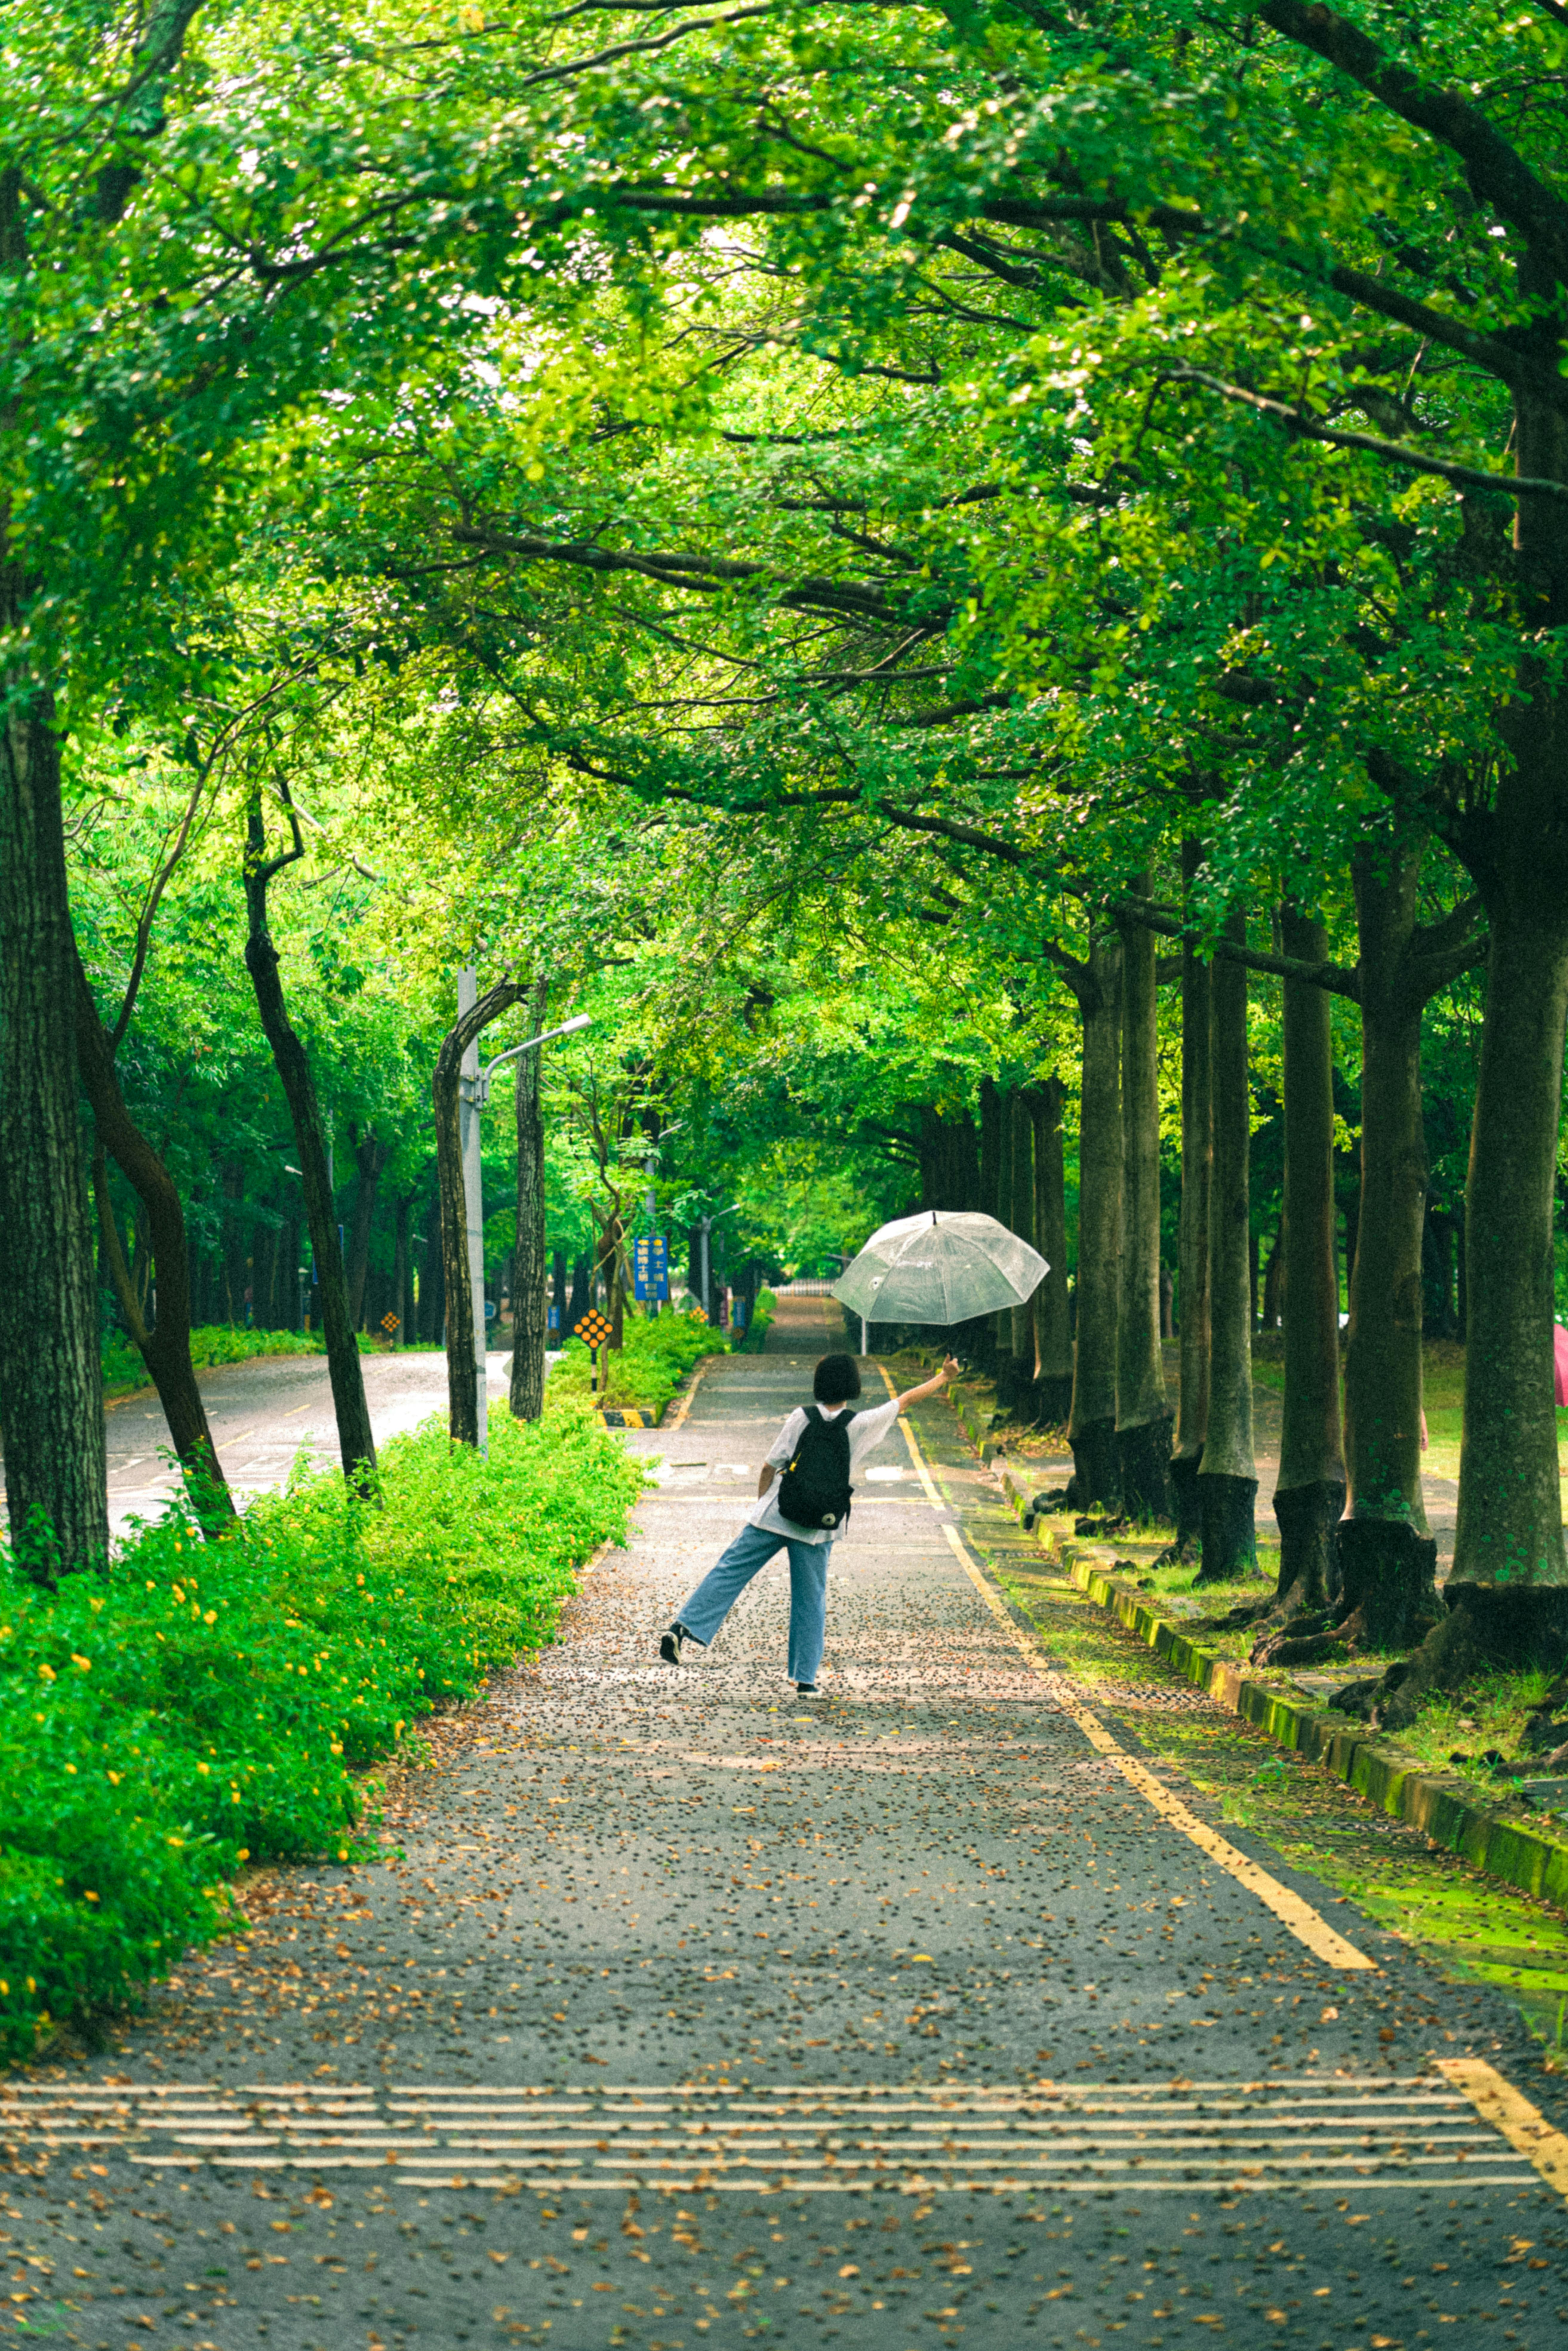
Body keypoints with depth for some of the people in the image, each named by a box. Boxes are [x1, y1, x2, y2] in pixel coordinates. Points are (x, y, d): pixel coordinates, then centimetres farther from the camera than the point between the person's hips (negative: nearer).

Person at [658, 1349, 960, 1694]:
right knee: (811, 1600, 9)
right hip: (816, 1528, 0)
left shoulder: (801, 1418, -4)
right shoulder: (862, 1425, -6)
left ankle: (684, 1627, -8)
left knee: (729, 1572, 3)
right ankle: (805, 1677, 11)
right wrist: (944, 1377, 18)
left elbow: (770, 1467, 0)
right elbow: (907, 1399, 6)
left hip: (774, 1515, 0)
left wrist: (760, 1505, 16)